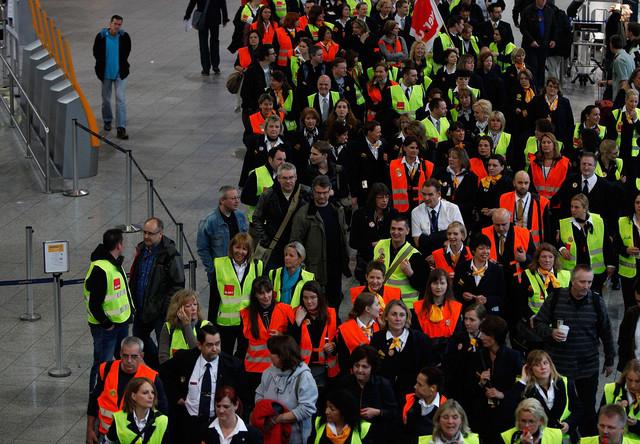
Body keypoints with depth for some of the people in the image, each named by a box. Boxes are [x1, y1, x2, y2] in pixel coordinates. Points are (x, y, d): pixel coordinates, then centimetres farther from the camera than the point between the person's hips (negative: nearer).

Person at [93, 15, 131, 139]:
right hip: (106, 73, 1)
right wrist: (101, 65, 5)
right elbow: (96, 53, 3)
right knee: (106, 99, 15)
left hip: (120, 73, -1)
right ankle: (107, 121, 39)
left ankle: (121, 128, -12)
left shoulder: (124, 37, -10)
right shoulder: (101, 36, -12)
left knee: (120, 99, -10)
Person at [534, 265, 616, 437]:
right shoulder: (555, 298, -7)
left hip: (588, 366, 0)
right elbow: (538, 323, 2)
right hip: (558, 365, 0)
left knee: (587, 409, 7)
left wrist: (609, 360, 12)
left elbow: (605, 332, 6)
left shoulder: (597, 301, -4)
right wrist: (551, 333, -19)